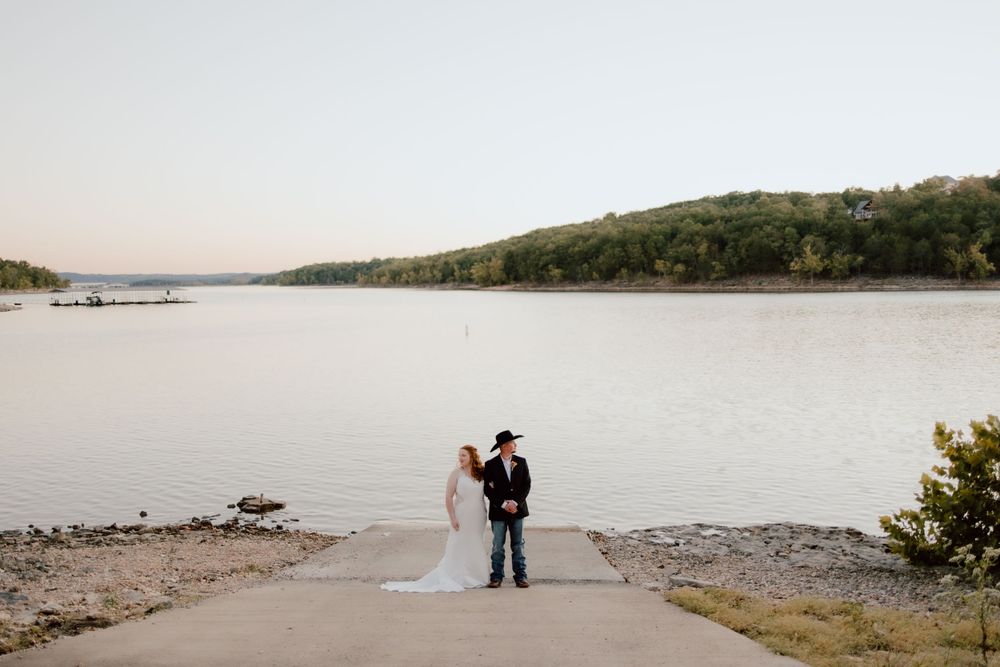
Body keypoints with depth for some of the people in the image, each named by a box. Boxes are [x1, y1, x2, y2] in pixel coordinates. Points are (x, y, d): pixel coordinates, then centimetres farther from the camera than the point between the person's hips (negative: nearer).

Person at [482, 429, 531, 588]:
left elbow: (527, 484, 1)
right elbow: (487, 489, -6)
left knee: (518, 545, 7)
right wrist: (504, 504, -14)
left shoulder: (521, 462, 4)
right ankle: (496, 577, 10)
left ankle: (521, 576, 12)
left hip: (518, 509, 2)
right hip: (498, 511, -2)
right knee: (498, 546, 3)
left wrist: (515, 502, -11)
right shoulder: (491, 465, -4)